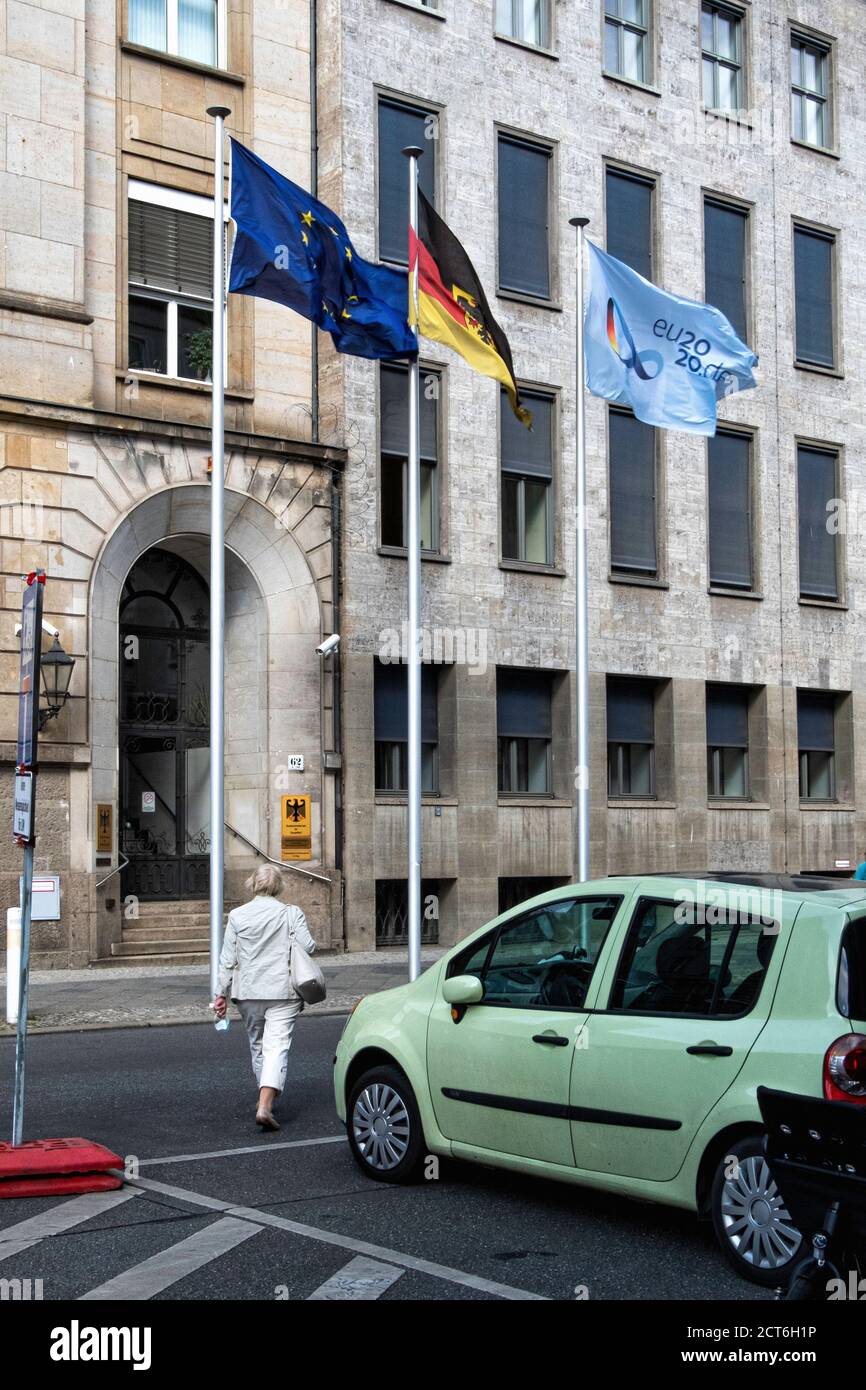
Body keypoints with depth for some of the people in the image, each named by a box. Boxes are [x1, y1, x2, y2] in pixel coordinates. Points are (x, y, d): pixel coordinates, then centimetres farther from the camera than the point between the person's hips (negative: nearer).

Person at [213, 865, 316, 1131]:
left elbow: (228, 960, 1)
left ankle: (265, 1098, 32)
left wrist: (222, 993, 7)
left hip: (248, 992, 3)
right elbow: (308, 947, -11)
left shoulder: (237, 916, 2)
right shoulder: (291, 914, -4)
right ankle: (265, 1105, -20)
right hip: (283, 991, -3)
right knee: (277, 1045, -6)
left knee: (257, 1044, 19)